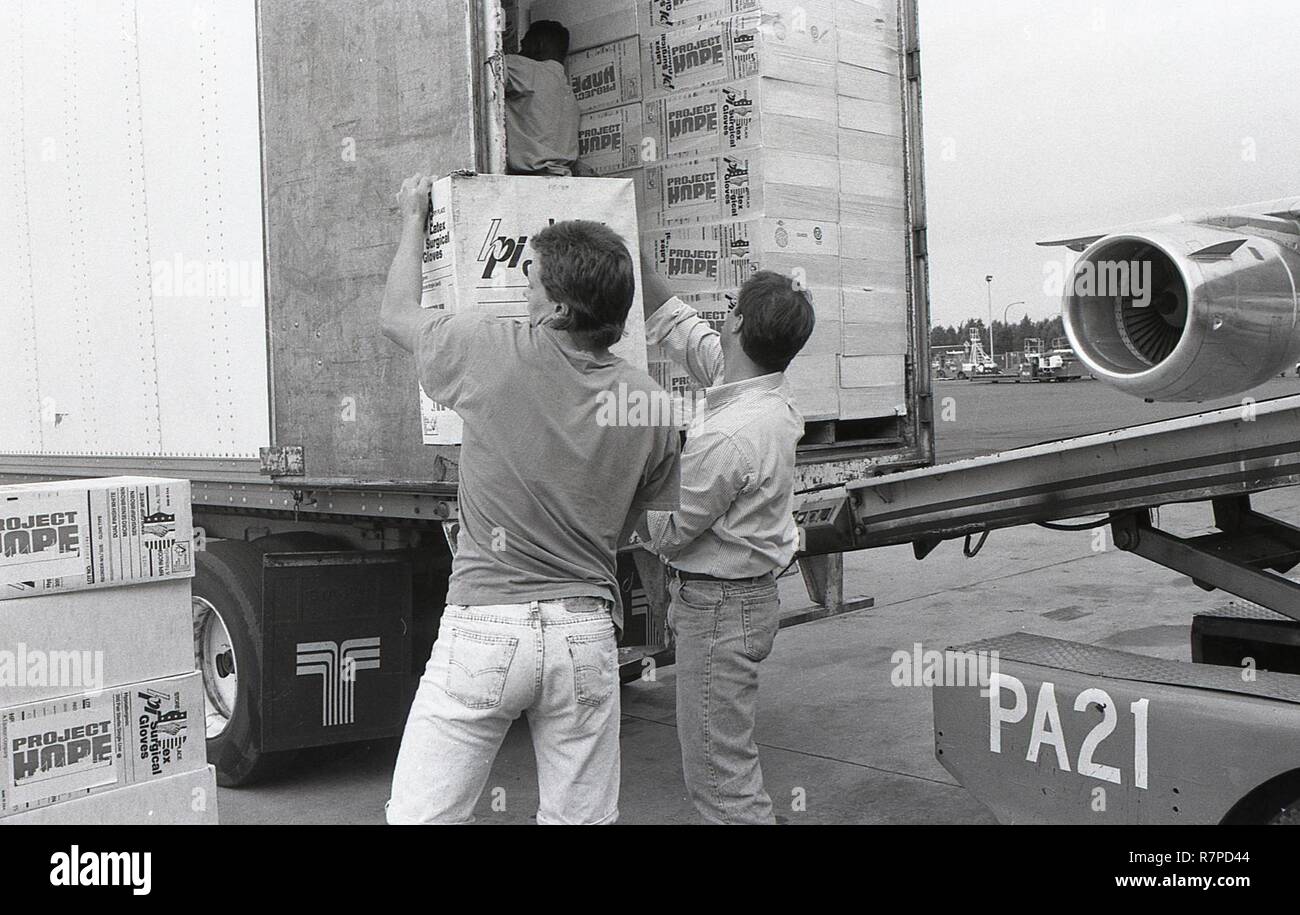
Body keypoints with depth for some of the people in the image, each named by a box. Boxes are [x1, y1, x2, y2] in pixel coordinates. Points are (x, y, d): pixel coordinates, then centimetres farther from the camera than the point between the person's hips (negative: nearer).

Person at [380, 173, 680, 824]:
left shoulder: (495, 353, -12)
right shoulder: (652, 405, -3)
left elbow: (397, 315, 9)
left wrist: (414, 219, 25)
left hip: (484, 622, -3)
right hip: (586, 630, 4)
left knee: (420, 816, 7)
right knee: (581, 817, 16)